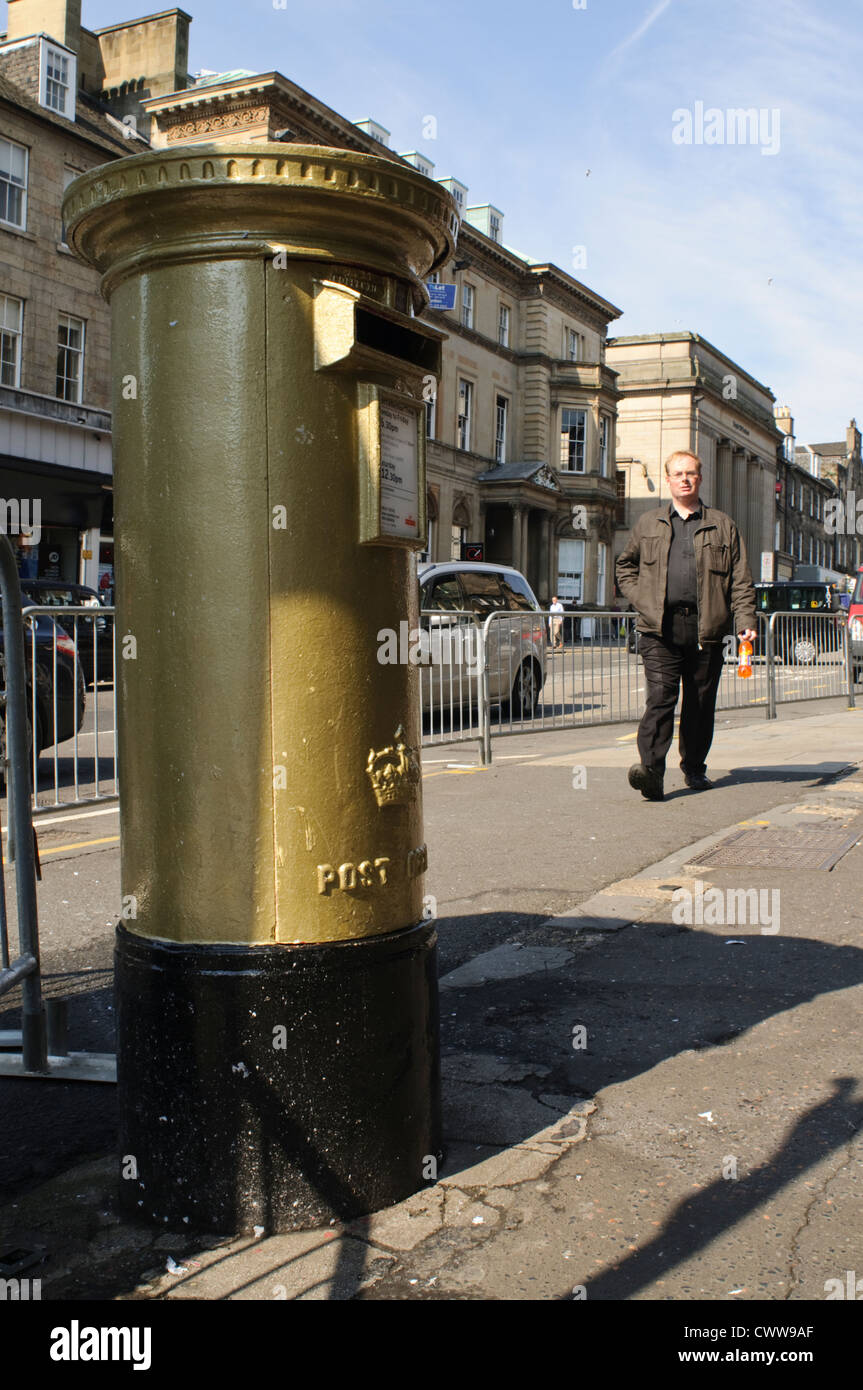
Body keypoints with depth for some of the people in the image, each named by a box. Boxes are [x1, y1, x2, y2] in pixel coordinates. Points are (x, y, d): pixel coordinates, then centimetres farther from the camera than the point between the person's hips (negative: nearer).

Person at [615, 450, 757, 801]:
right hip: (660, 629, -1)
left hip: (706, 628, 1)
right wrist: (641, 598, 8)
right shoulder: (648, 524, 15)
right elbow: (625, 566, 26)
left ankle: (694, 767, 22)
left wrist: (745, 620, -4)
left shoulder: (722, 525, 13)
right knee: (660, 697, -14)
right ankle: (651, 769, -22)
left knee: (700, 703, 7)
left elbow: (740, 579, 9)